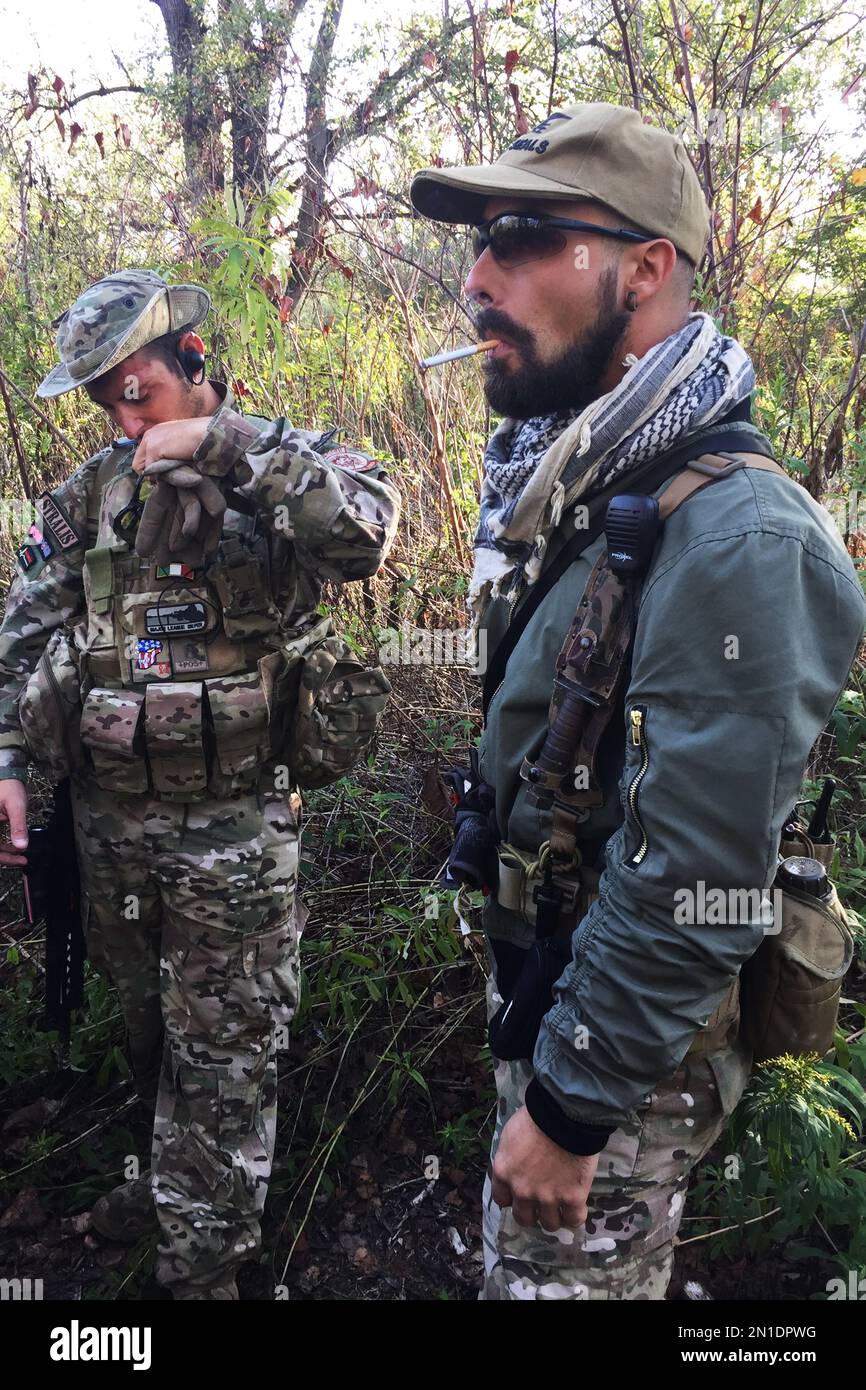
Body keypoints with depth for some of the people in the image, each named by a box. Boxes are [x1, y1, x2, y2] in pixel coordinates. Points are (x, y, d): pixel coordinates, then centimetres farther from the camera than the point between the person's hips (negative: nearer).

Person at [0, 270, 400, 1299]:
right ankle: (176, 1176, 49)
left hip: (234, 825, -5)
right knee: (146, 1022, 23)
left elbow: (365, 533, -28)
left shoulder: (282, 463, -5)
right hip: (110, 816, 5)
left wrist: (222, 443, -24)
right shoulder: (89, 491, 8)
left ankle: (205, 1257, 27)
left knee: (224, 1049, 7)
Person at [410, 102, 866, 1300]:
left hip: (630, 1046, -8)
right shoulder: (568, 486, 3)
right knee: (512, 1265, 27)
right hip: (534, 983, 8)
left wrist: (572, 1108, -18)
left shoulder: (733, 538, -26)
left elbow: (695, 881, -27)